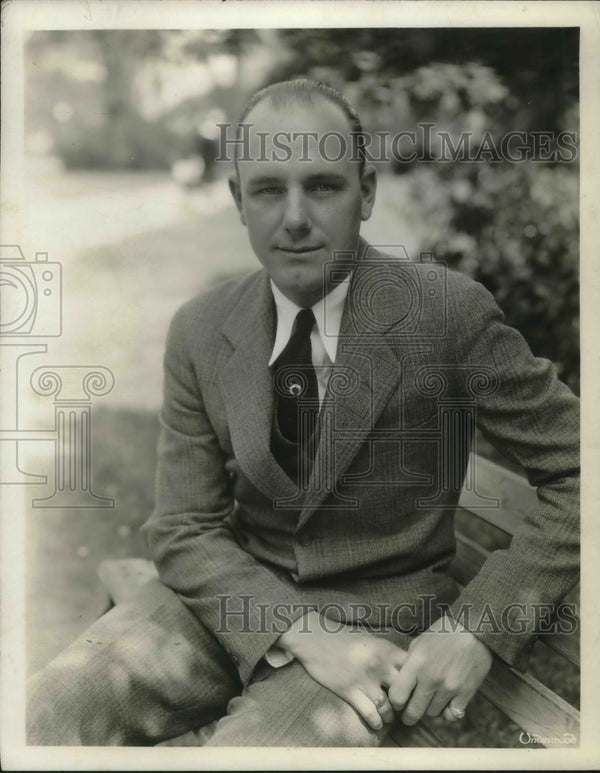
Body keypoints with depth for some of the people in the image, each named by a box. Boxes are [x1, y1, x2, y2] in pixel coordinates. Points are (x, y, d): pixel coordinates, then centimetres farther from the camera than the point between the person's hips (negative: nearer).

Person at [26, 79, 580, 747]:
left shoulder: (450, 312, -14)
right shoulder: (199, 333, -4)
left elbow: (578, 473, -9)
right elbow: (183, 531, -3)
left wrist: (480, 625, -18)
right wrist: (301, 631, -18)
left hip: (382, 611, -2)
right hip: (236, 593, 3)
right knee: (43, 713, -15)